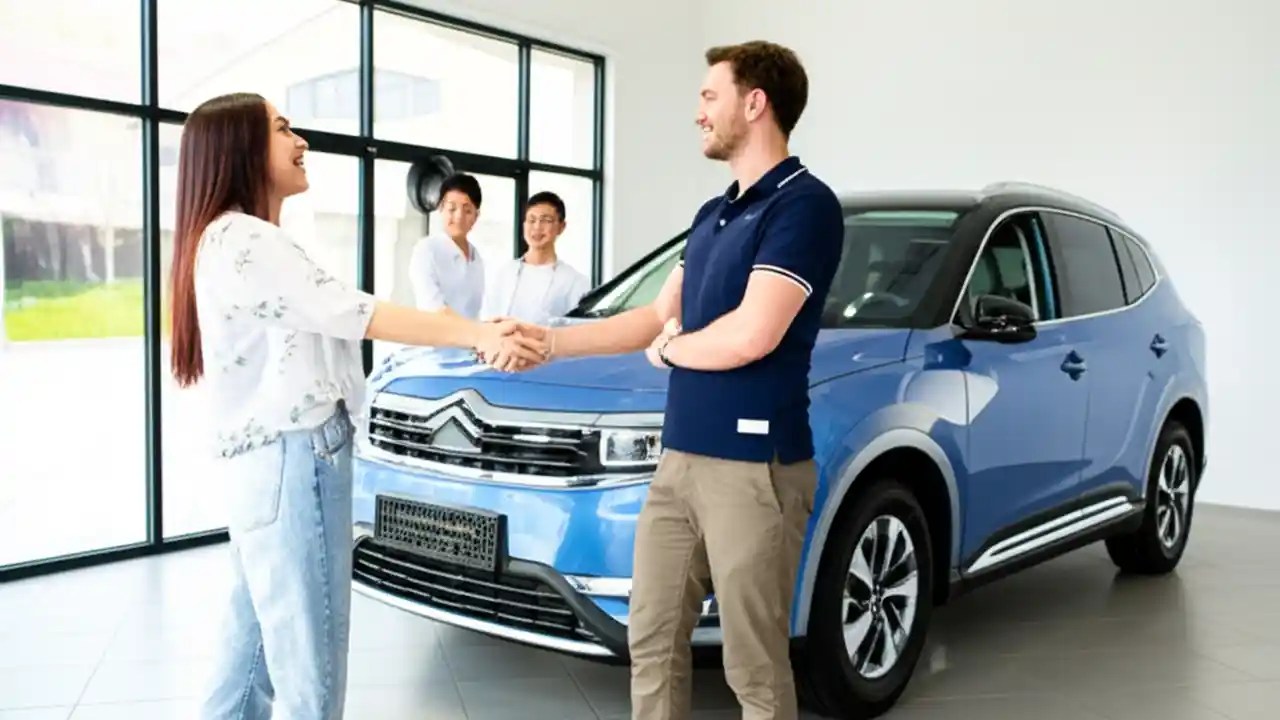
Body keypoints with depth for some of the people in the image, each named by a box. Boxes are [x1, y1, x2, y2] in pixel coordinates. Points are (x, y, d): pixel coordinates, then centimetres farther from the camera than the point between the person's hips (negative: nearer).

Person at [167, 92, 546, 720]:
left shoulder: (240, 239, 20)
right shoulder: (243, 240, -13)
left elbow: (329, 324, 14)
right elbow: (354, 315, -16)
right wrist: (480, 334, -16)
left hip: (270, 460, 10)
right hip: (291, 461, -10)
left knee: (257, 639, 16)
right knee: (309, 663, -4)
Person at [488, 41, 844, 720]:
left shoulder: (803, 203, -11)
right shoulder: (711, 214, 17)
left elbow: (751, 335, -21)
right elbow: (659, 316, 19)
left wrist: (668, 350, -2)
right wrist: (550, 340, 11)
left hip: (753, 466, -8)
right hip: (678, 459, 8)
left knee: (753, 666, 4)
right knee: (652, 641, 14)